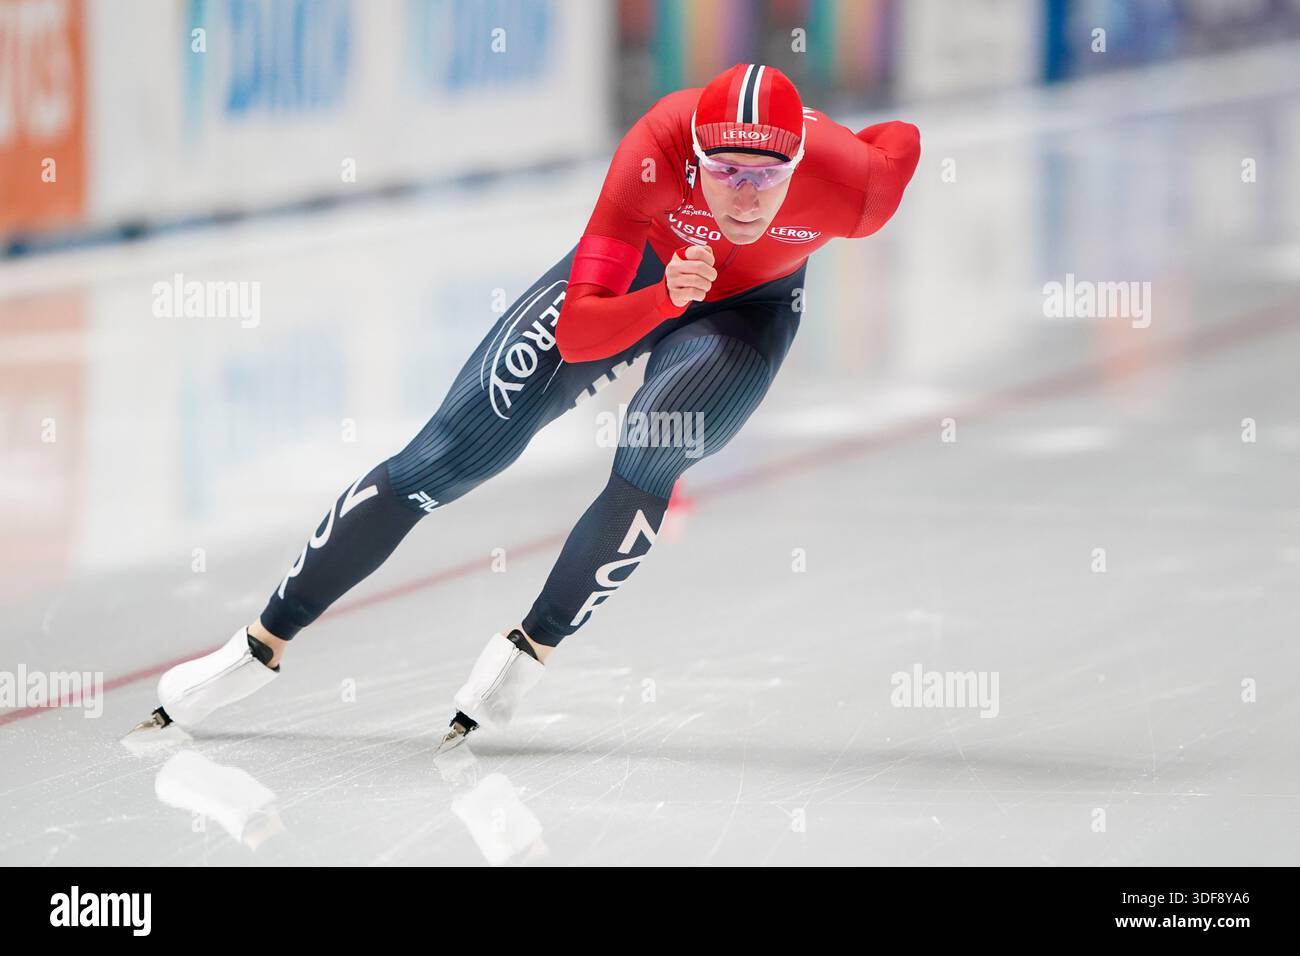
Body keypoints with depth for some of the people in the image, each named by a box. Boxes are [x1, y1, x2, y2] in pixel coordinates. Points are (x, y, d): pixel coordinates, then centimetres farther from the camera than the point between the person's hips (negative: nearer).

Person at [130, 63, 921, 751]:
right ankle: (265, 644, 7)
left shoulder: (855, 182, -35)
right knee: (445, 460, -4)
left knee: (649, 459, -30)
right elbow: (576, 335, -37)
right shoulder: (657, 150, -38)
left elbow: (901, 142, -8)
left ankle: (529, 651, -9)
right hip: (637, 270, 0)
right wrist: (665, 298, -55)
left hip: (751, 306, 0)